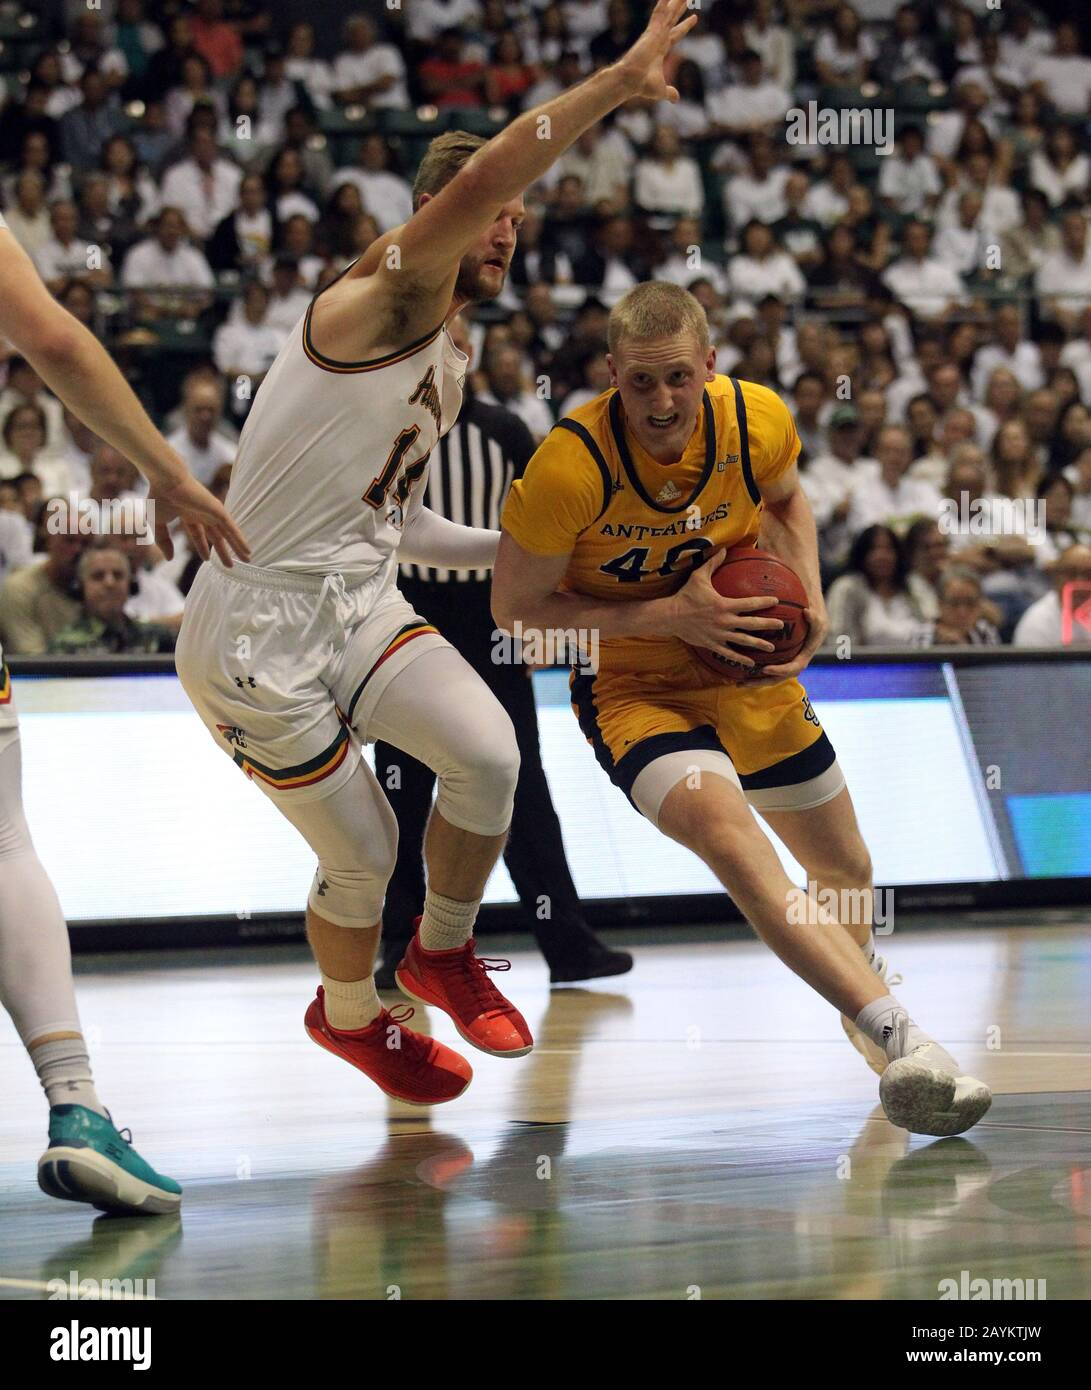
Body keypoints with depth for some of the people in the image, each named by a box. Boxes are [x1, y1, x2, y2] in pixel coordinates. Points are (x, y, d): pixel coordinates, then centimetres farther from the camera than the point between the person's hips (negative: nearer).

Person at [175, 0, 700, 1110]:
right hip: (256, 630, -7)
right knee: (362, 854, 2)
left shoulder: (448, 364, 14)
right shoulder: (382, 298, -14)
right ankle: (349, 1016, 33)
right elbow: (478, 181, -33)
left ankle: (442, 955, 8)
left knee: (486, 750, -17)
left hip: (359, 603, 7)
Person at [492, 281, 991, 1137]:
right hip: (631, 684, -5)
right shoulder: (570, 467, -28)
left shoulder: (759, 421, -15)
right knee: (724, 830, -34)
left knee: (844, 870, 18)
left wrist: (809, 601, -6)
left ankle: (858, 979, 55)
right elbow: (515, 610, -17)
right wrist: (671, 617, -25)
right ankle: (897, 1035, -42)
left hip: (749, 672, 5)